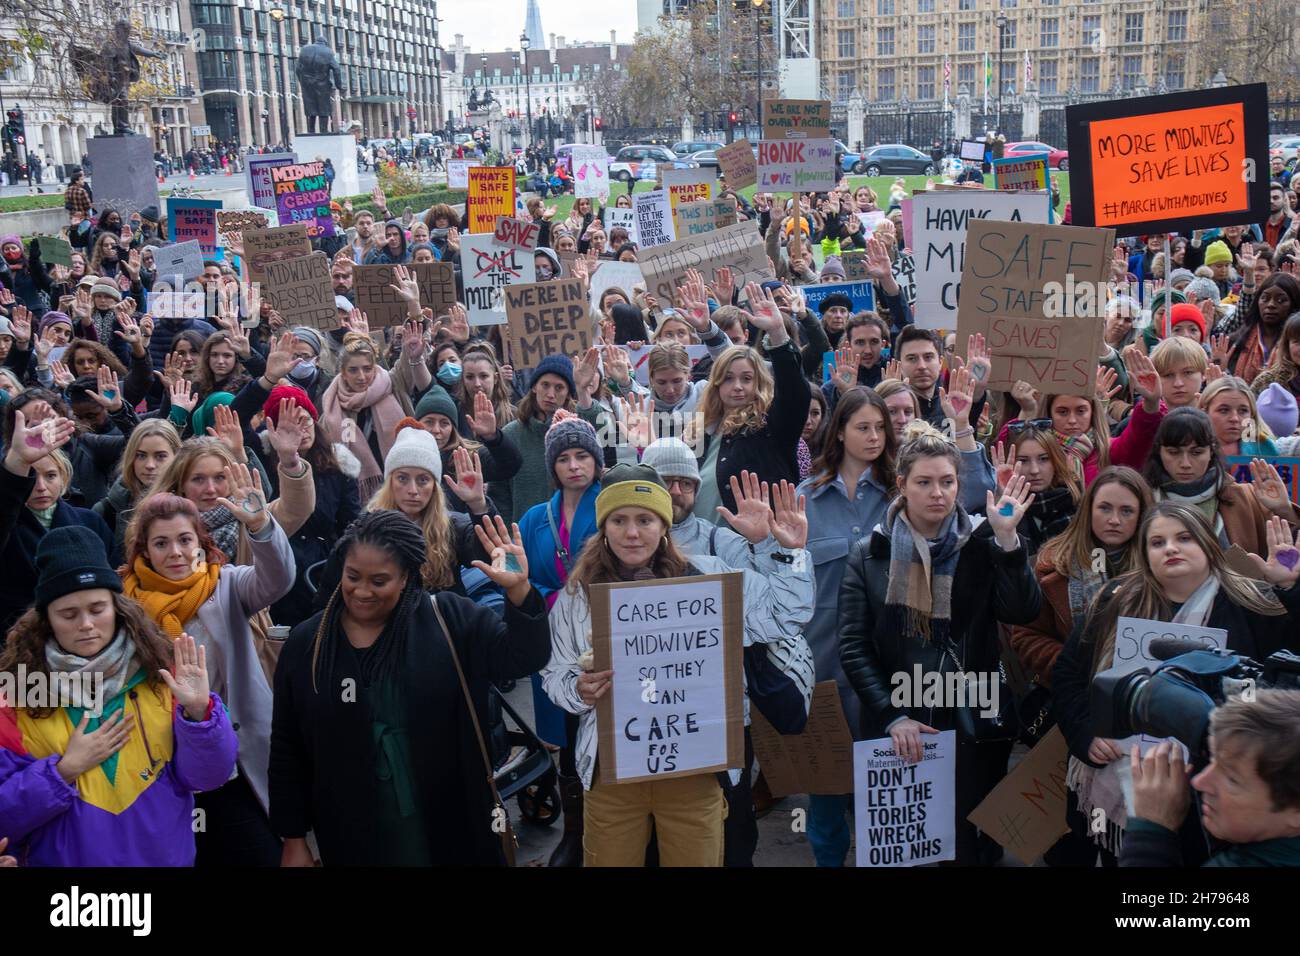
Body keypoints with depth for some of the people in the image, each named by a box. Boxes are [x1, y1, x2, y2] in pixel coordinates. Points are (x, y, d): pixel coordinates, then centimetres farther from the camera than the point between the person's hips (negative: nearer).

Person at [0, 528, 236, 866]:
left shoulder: (158, 673, -6)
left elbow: (204, 776, -9)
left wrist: (197, 712, -23)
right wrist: (65, 769, -18)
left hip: (164, 856, 1)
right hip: (63, 858, -1)